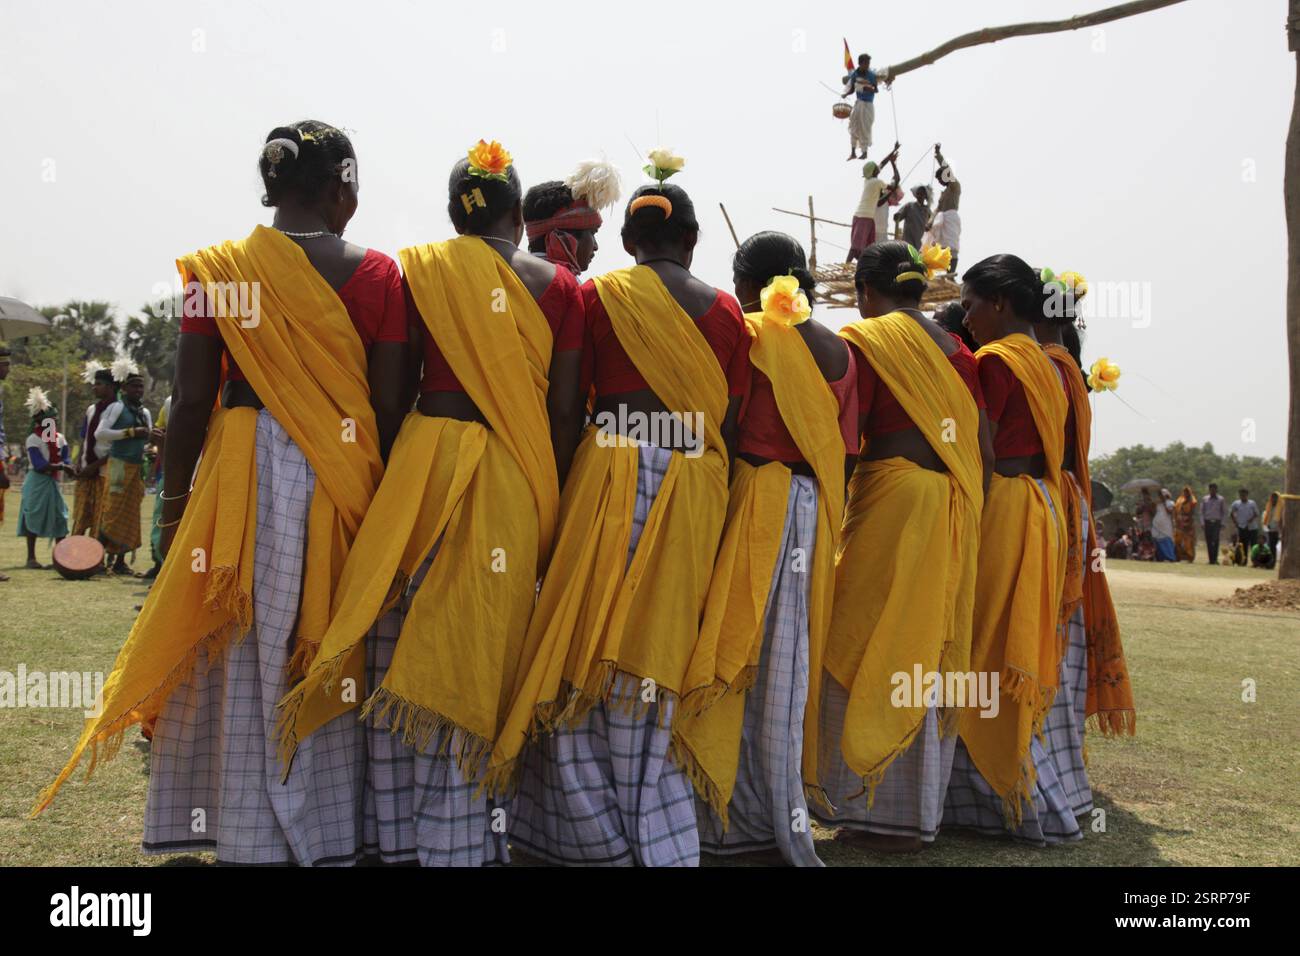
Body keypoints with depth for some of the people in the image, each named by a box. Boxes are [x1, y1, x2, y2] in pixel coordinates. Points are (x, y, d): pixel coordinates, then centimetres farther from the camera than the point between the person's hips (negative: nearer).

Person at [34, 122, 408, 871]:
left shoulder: (217, 269, -1)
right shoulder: (376, 274, -3)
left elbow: (191, 403, -2)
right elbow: (390, 408, -4)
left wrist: (175, 506, 7)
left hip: (243, 481, 0)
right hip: (345, 486, 0)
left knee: (240, 668, 10)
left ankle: (248, 839, 18)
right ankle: (331, 840, 19)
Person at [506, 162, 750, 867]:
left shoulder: (598, 295, 4)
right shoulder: (724, 309, 10)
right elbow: (731, 420, 8)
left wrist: (564, 484, 8)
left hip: (612, 474, -2)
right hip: (697, 486, 3)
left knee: (593, 650, 4)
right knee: (664, 644, 8)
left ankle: (598, 833, 9)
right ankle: (662, 838, 15)